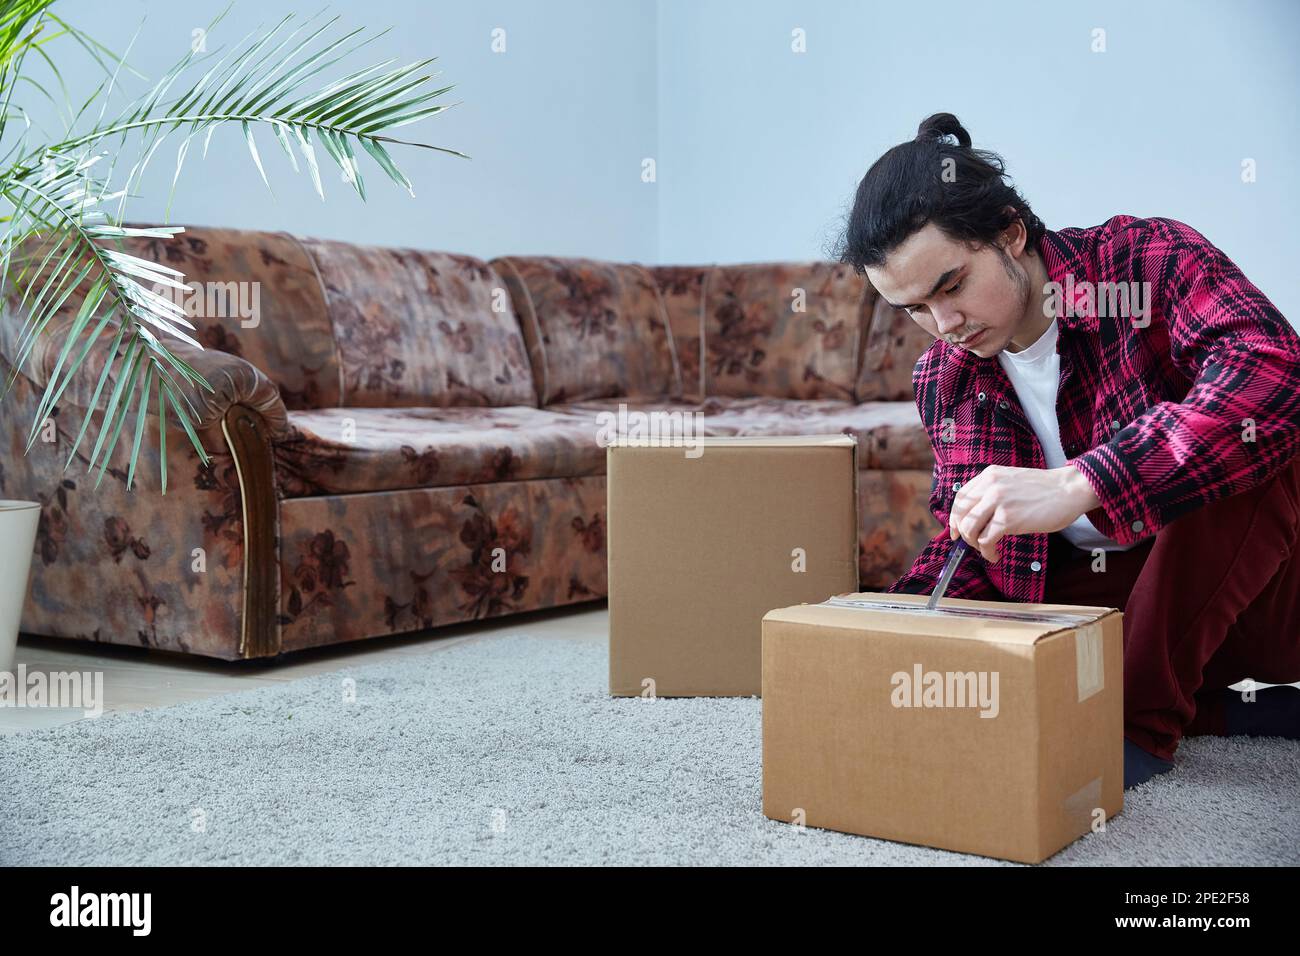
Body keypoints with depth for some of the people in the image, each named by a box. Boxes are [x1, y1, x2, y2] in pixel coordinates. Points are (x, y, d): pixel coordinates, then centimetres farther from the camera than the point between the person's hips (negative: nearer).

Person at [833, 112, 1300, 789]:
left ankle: (1146, 717, -17)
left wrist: (1077, 484, -45)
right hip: (1077, 601, 5)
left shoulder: (1148, 259, -16)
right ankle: (1231, 711, -6)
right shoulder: (942, 377, 1)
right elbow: (966, 543, 10)